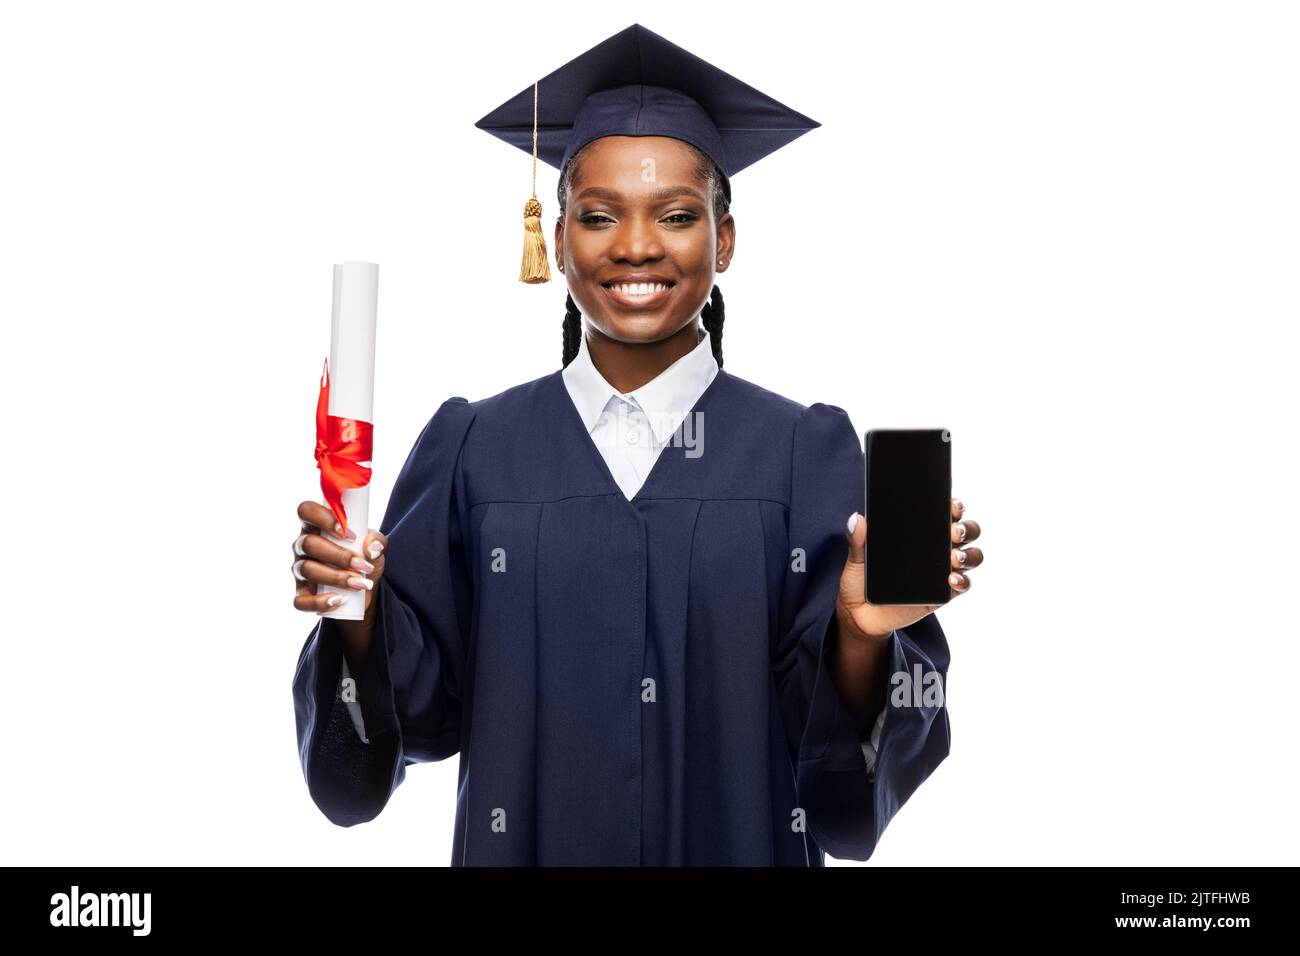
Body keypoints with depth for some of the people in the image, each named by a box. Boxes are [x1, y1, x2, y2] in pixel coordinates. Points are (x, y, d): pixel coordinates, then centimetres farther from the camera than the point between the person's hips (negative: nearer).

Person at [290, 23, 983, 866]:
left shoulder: (807, 453, -5)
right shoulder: (473, 448, -2)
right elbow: (420, 712, -4)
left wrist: (861, 635, -26)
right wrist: (362, 618, -21)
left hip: (743, 845, 0)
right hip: (525, 844, 1)